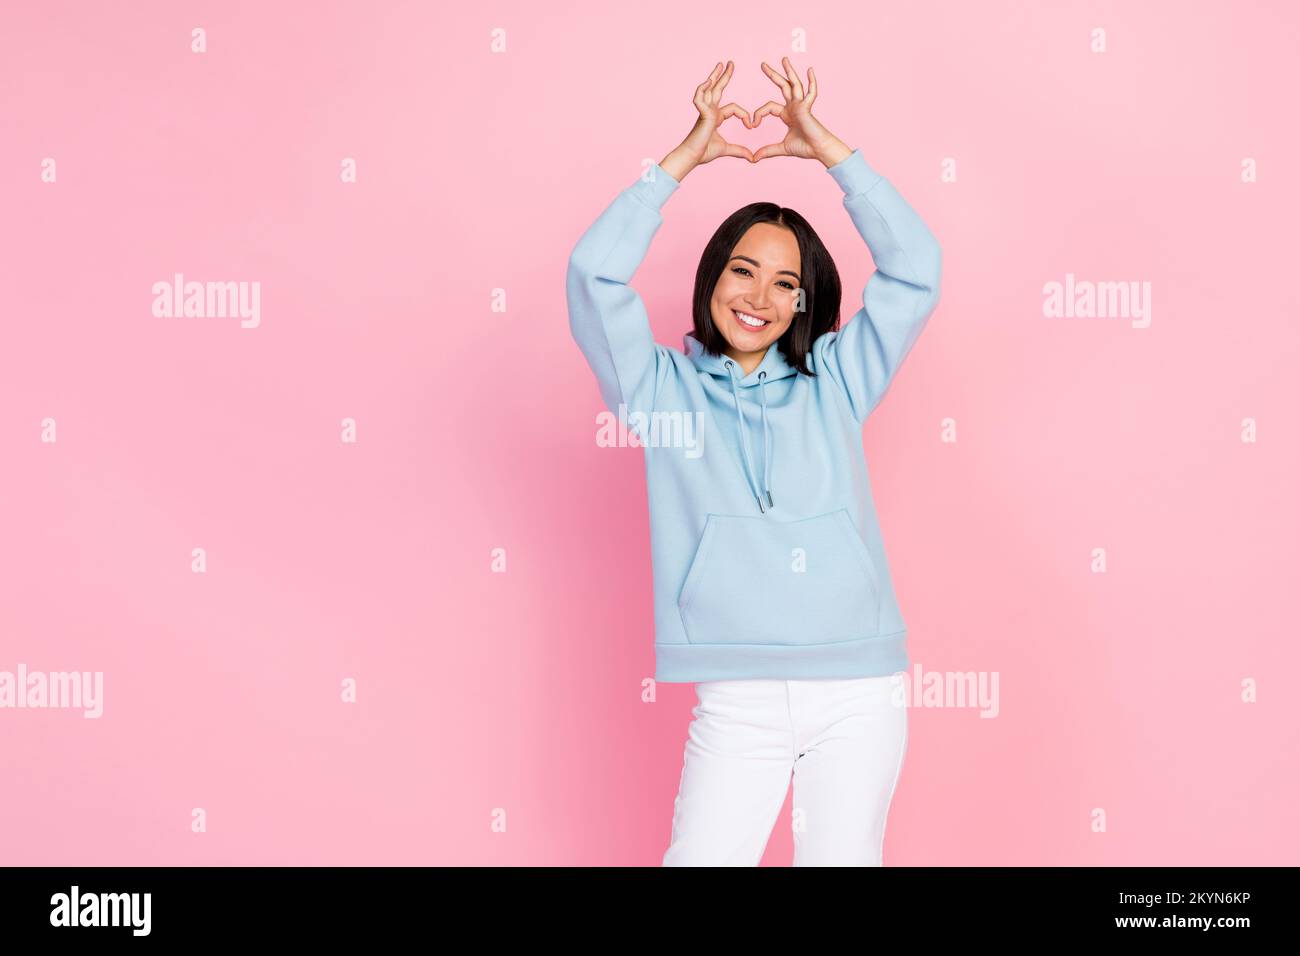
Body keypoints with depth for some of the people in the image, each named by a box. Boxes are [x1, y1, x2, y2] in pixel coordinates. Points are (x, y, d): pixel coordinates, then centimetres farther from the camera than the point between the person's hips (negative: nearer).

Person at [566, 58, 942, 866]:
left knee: (846, 857, 8)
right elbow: (595, 273, -3)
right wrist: (686, 157, -1)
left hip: (860, 693, 1)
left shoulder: (834, 382, 9)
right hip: (738, 701, -1)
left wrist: (824, 146, 3)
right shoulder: (663, 389, 7)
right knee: (702, 857, -4)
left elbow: (915, 268, 4)